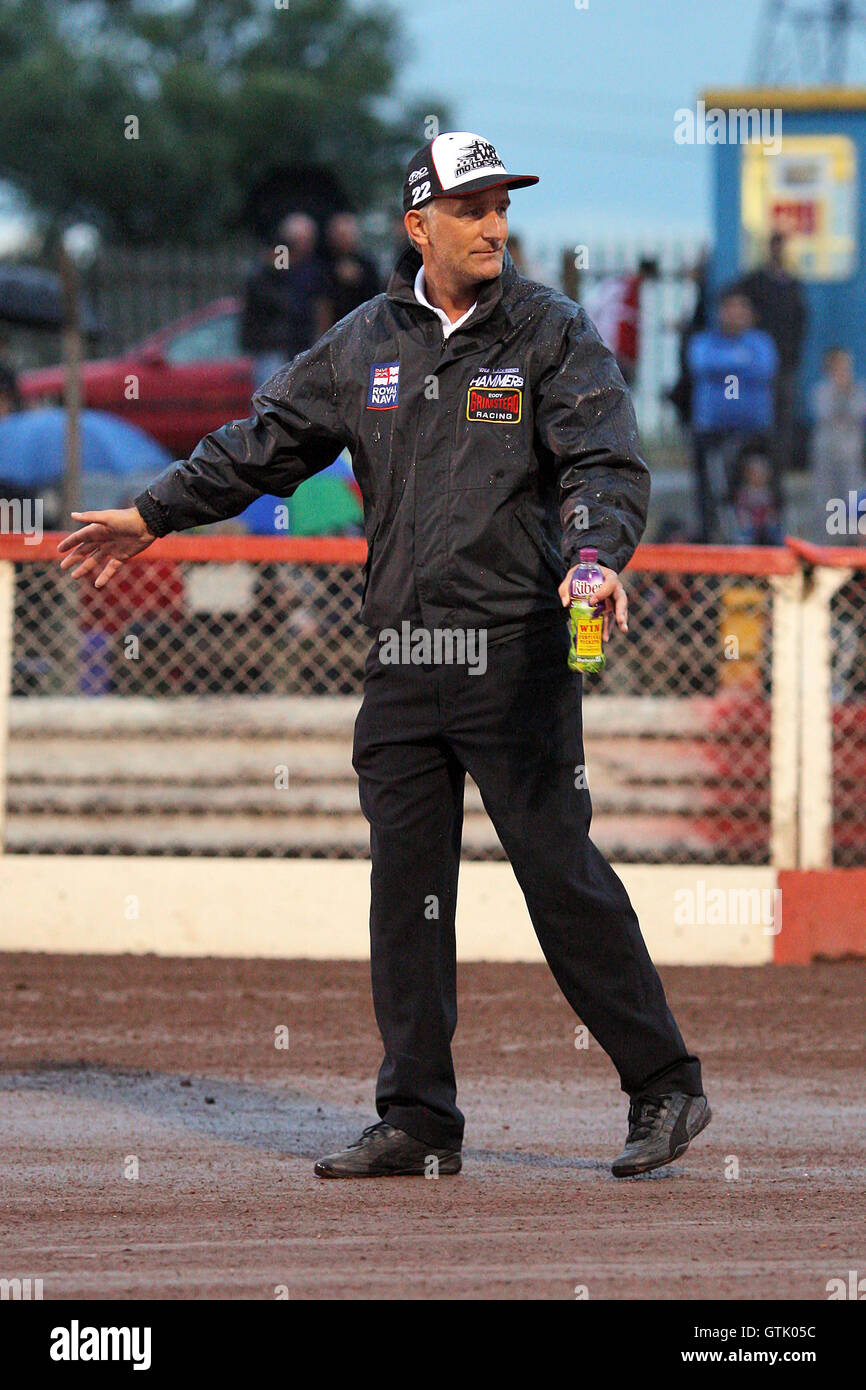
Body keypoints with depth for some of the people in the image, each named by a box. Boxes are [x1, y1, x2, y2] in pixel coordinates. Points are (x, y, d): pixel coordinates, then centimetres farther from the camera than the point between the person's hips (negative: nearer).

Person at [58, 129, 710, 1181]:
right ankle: (417, 1122, 10)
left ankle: (664, 1086, 2)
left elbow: (609, 465, -13)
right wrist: (153, 516, 21)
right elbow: (264, 442, 21)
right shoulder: (366, 344, 12)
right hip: (400, 656, 5)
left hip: (517, 651, -5)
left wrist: (599, 556, -33)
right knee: (406, 888, 5)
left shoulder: (553, 336, -2)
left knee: (560, 874, -7)